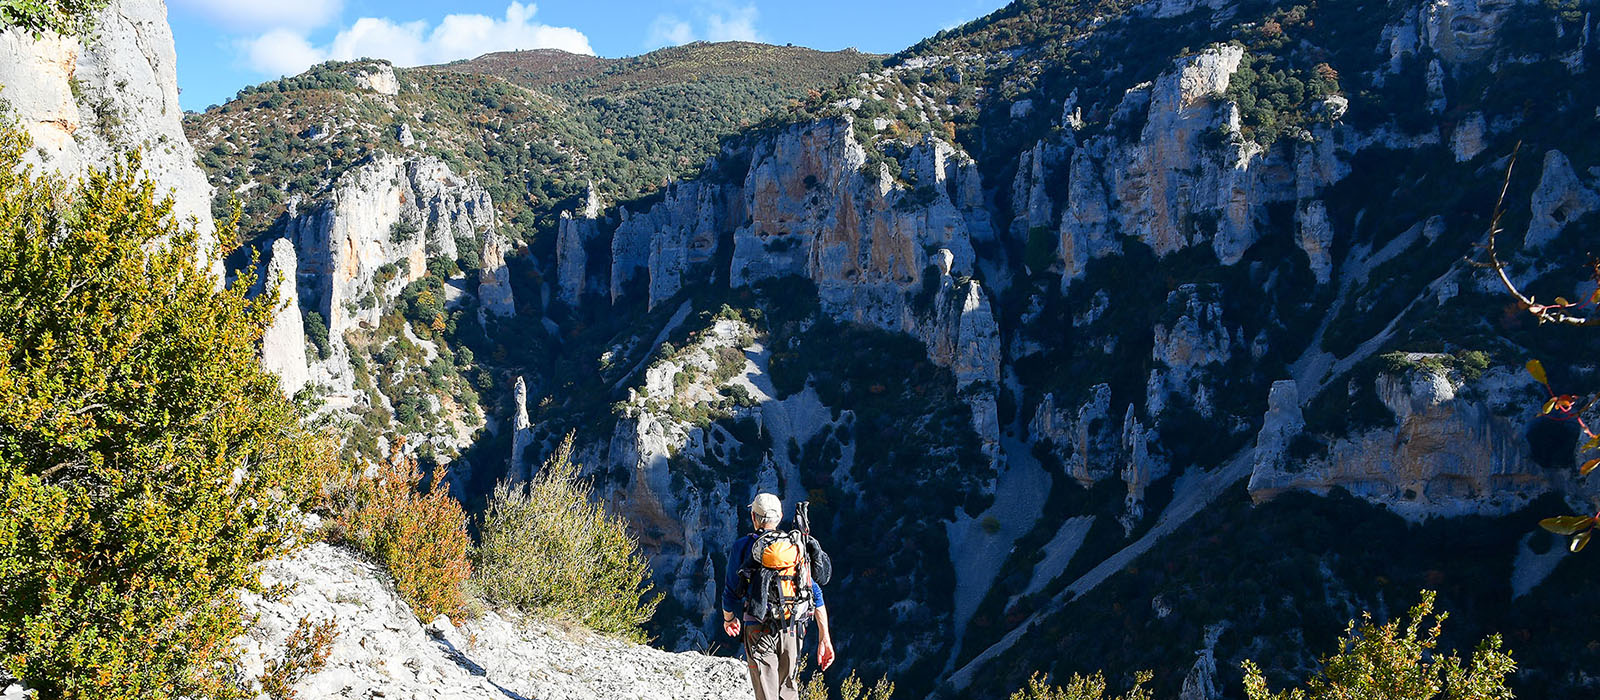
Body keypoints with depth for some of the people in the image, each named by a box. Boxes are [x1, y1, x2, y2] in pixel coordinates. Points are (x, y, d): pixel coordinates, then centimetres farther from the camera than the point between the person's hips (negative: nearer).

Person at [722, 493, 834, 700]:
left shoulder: (743, 546, -3)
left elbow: (731, 592, 2)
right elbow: (815, 592, 1)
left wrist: (728, 619, 22)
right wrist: (824, 637, 2)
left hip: (758, 629, -3)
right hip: (791, 629, 3)